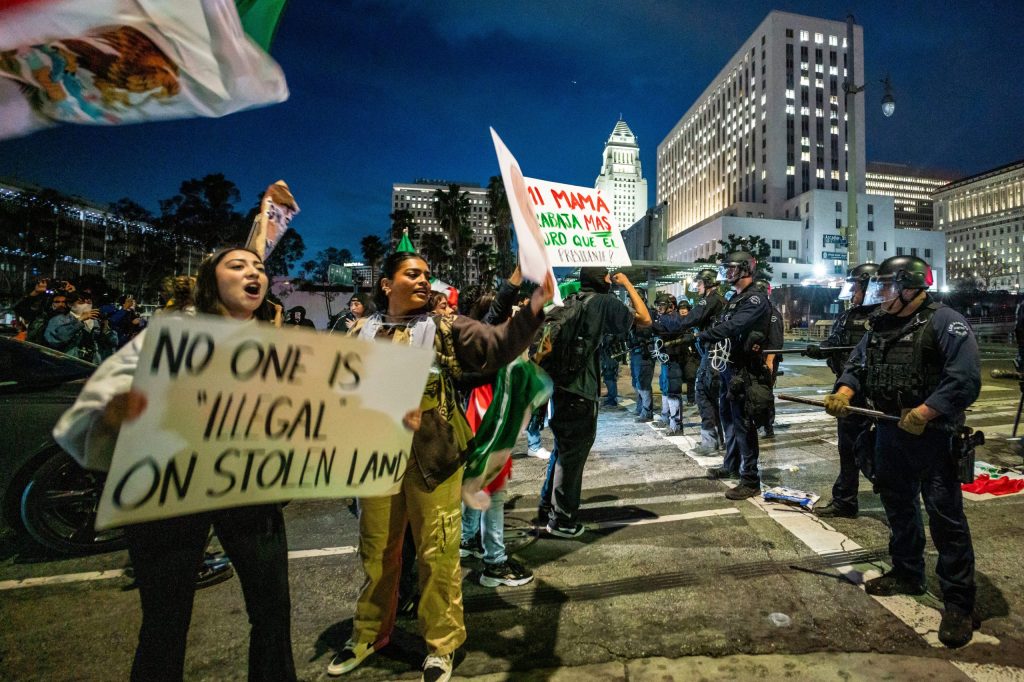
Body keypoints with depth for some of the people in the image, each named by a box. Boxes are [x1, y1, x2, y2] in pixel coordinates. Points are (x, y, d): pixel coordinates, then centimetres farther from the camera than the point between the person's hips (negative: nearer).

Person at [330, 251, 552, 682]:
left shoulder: (445, 326, 0)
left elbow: (497, 345, -12)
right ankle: (370, 632, 41)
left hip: (433, 455, -2)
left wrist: (533, 308, -26)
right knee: (376, 550, 18)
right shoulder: (362, 333, 8)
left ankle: (441, 644, 27)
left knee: (437, 553, 6)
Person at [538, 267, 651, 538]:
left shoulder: (570, 303, 12)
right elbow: (645, 319, -1)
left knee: (562, 450, 21)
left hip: (559, 387, 7)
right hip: (580, 393, -7)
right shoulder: (604, 302, -6)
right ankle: (561, 520, 13)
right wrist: (628, 285, 6)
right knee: (572, 455, 3)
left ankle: (547, 508, 31)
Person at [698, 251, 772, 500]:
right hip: (728, 367, 10)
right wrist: (707, 340, 1)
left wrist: (703, 336, -24)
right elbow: (721, 325, 14)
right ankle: (731, 465, 36)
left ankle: (750, 481, 0)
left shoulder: (756, 300, -13)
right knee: (727, 416, 19)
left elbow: (733, 326, -27)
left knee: (743, 423, -7)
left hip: (744, 370, -10)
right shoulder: (735, 298, 18)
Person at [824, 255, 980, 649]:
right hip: (889, 432, 8)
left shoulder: (944, 322, -14)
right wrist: (845, 392, -7)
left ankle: (959, 603, 10)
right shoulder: (879, 326, 9)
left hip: (932, 435, -8)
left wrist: (922, 413, -24)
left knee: (945, 516, -2)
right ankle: (907, 575, 37)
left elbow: (965, 379, -22)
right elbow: (856, 364, 12)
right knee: (898, 507, 19)